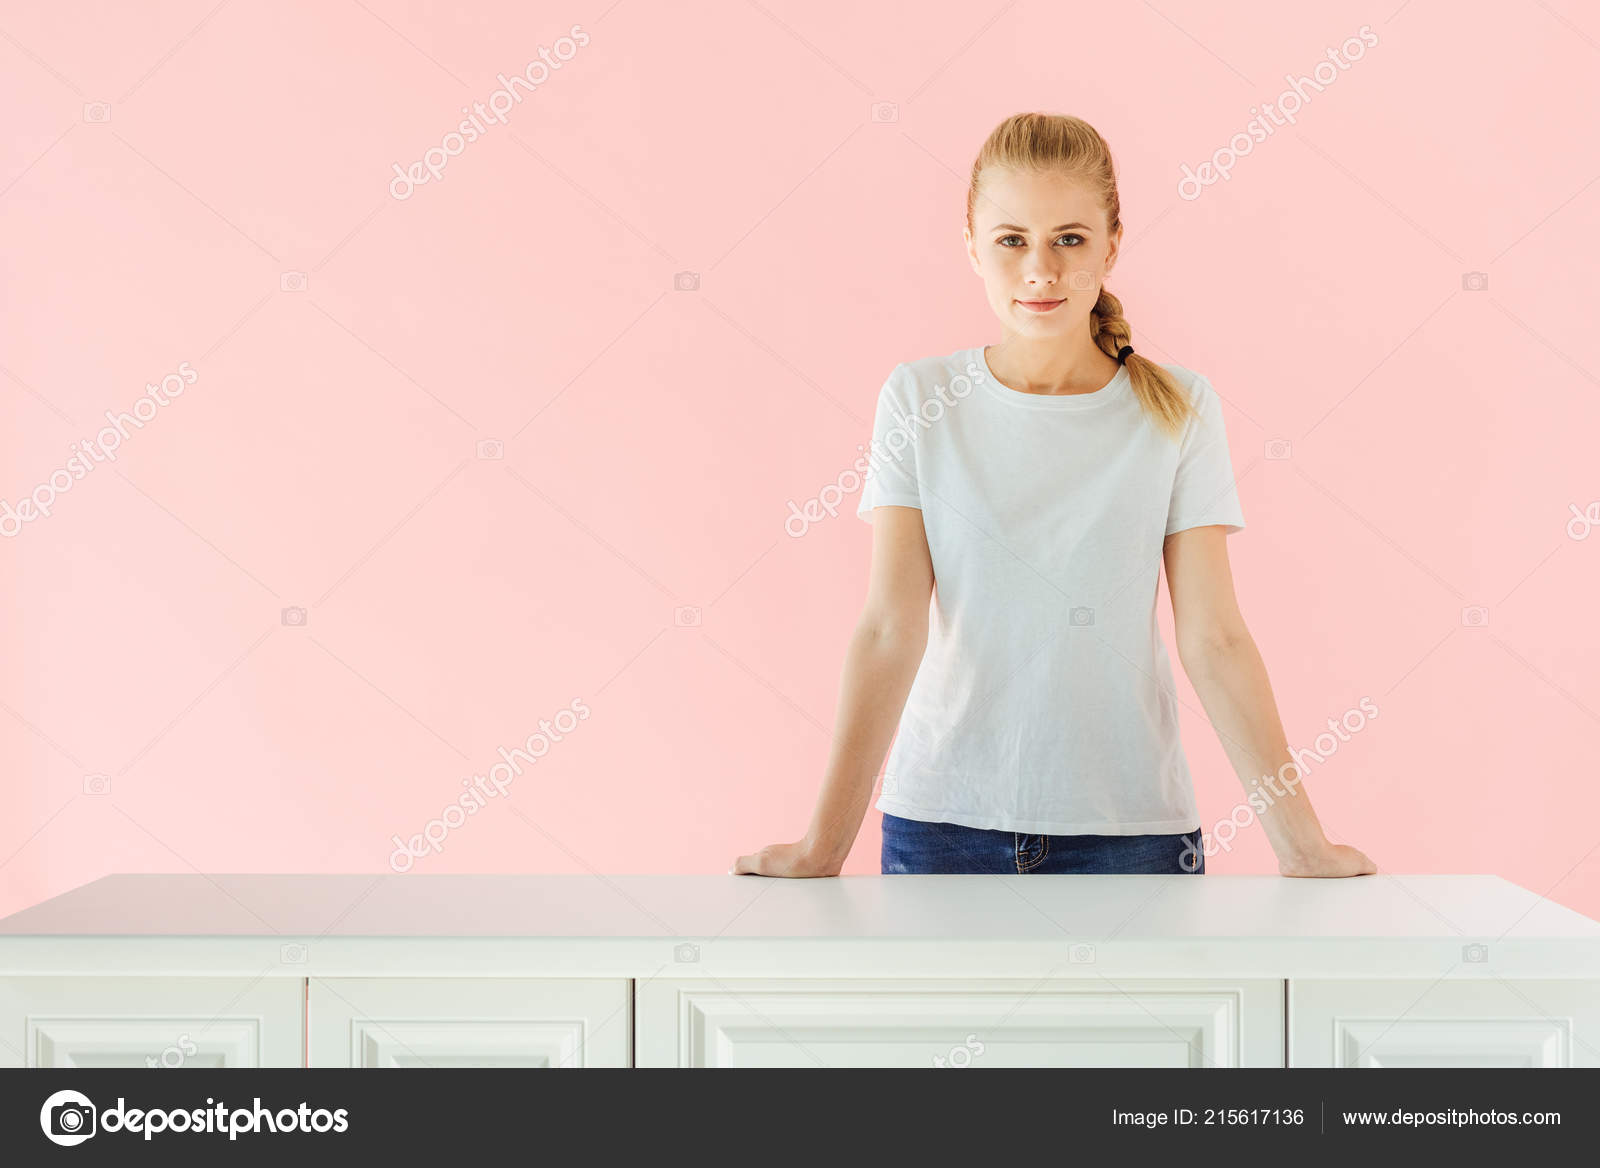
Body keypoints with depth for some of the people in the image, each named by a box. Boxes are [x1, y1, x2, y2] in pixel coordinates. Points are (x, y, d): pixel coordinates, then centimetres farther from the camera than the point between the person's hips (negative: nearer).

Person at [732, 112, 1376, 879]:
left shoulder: (1179, 410, -1)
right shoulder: (919, 402, -2)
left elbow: (1215, 641, -3)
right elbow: (891, 628, -8)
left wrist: (1301, 844, -9)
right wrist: (825, 844, -14)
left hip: (1128, 826, 0)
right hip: (941, 822, 0)